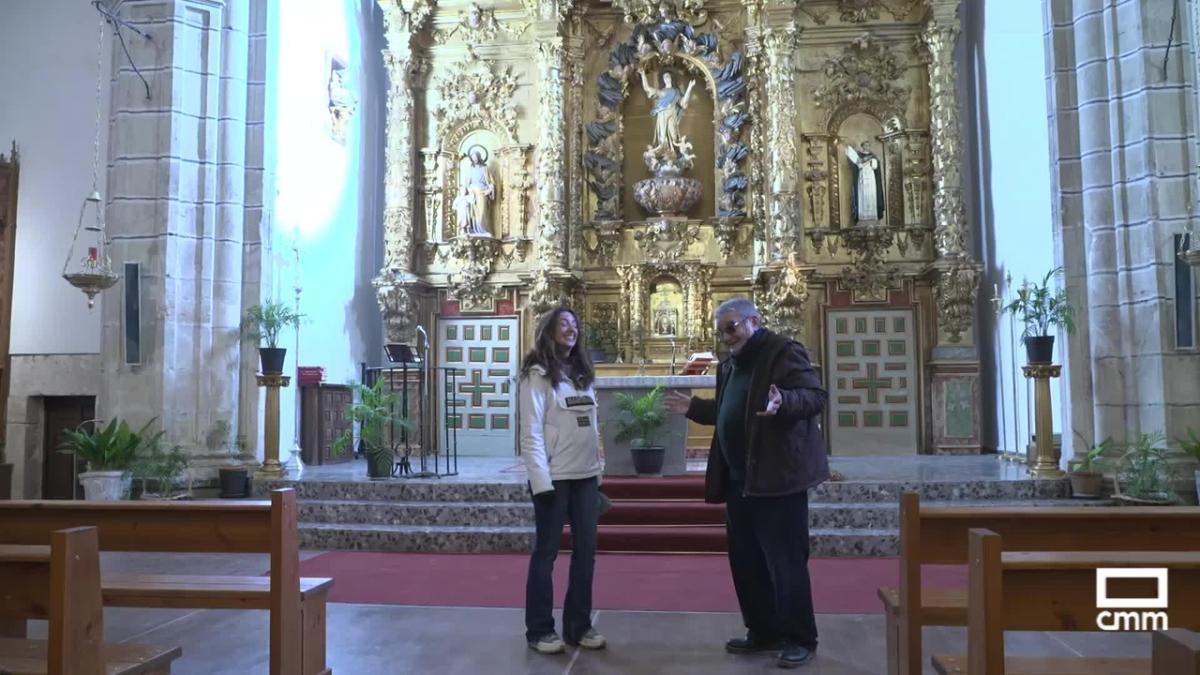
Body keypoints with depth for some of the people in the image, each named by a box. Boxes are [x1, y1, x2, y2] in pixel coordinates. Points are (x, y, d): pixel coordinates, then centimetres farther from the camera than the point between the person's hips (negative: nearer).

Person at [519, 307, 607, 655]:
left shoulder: (583, 374, 15)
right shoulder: (538, 375, -6)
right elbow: (531, 433, -12)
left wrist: (599, 470, 10)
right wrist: (541, 480, -18)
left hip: (586, 477, 7)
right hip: (554, 478, -6)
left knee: (585, 551, 9)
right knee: (546, 552, 2)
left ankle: (578, 625, 20)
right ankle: (539, 629, 13)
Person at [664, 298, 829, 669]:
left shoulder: (783, 352, -11)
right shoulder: (730, 364, 17)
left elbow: (815, 396, -20)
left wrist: (782, 402, -39)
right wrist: (693, 408, 16)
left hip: (777, 476, -9)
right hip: (739, 478, 9)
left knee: (784, 560, -3)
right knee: (745, 559, 14)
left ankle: (801, 639, 11)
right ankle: (763, 631, 27)